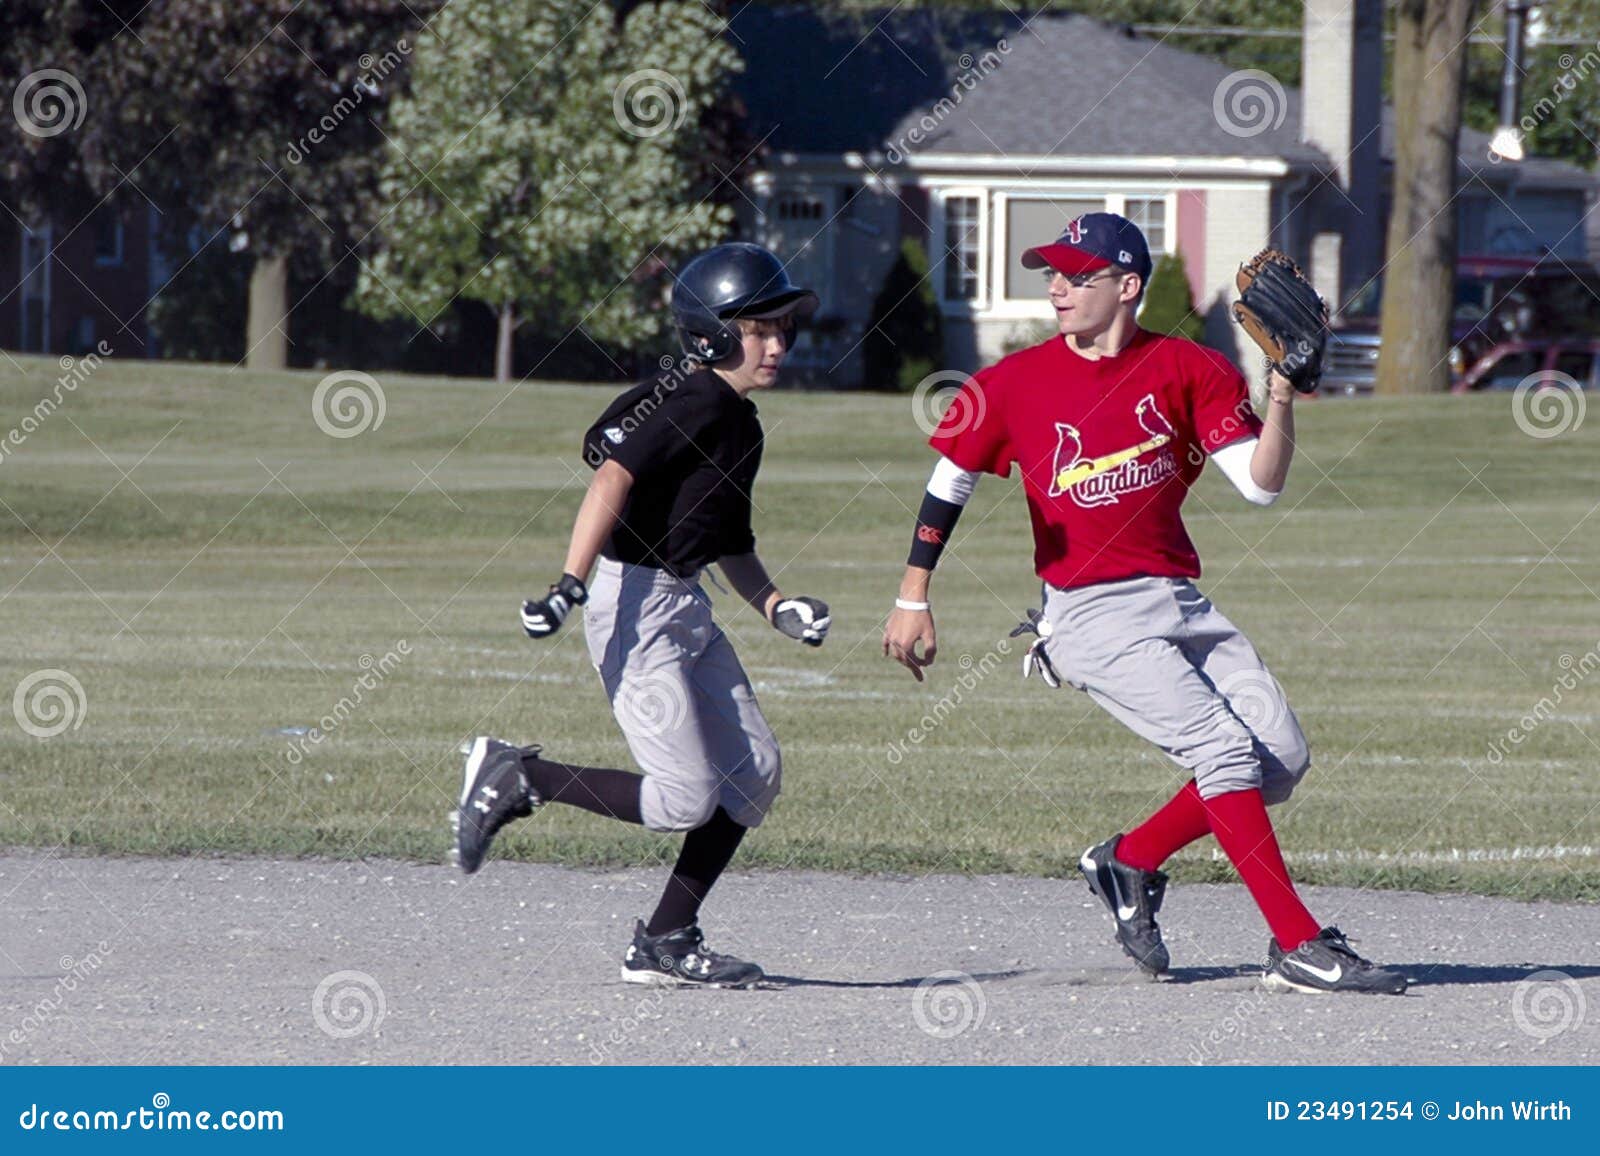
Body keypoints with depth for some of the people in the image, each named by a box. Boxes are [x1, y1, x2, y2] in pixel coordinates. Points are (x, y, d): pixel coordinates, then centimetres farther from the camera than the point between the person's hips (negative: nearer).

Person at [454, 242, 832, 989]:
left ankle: (666, 941, 8)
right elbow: (614, 478, -26)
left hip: (687, 606, 10)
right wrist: (571, 584, -35)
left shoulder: (741, 422, 16)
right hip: (637, 602, -10)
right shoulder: (697, 402, -14)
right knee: (687, 800, -12)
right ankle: (514, 778, 2)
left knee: (754, 771, 4)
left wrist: (778, 609, 11)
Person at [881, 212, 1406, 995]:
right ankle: (1298, 947, -19)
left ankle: (1130, 861, 13)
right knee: (1224, 748, -19)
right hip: (1091, 614, -4)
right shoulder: (1016, 383, 0)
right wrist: (912, 599, 8)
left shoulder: (1188, 370, 3)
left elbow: (1261, 484, -2)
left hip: (1180, 601, 4)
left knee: (1282, 758, -7)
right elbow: (948, 484, 10)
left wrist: (1281, 392, -17)